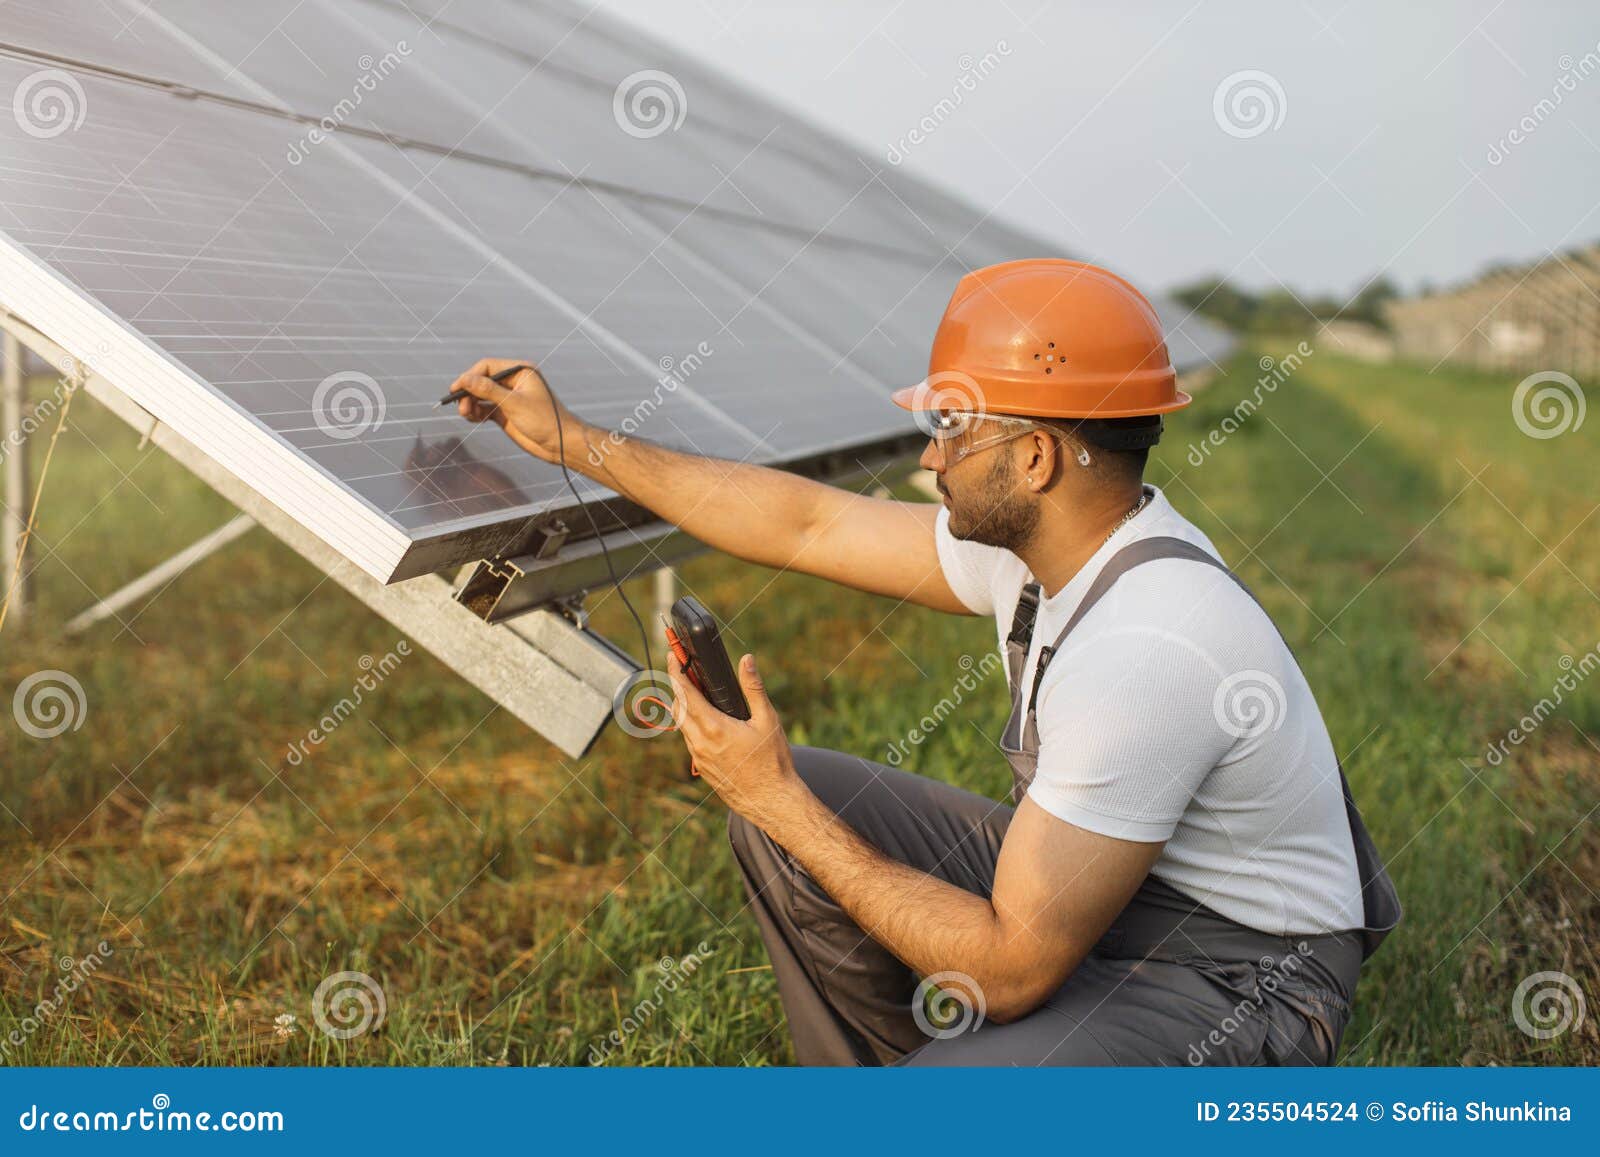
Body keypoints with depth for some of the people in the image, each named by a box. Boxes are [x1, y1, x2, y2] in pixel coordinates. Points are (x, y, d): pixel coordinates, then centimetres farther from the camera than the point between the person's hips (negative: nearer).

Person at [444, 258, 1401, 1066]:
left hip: (1236, 980, -8)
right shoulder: (1036, 536, -6)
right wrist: (574, 441, 10)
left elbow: (1010, 970, -29)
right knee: (786, 812, 1)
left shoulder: (1144, 649, -33)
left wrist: (783, 802, -22)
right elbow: (808, 525, 5)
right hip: (1097, 889, 9)